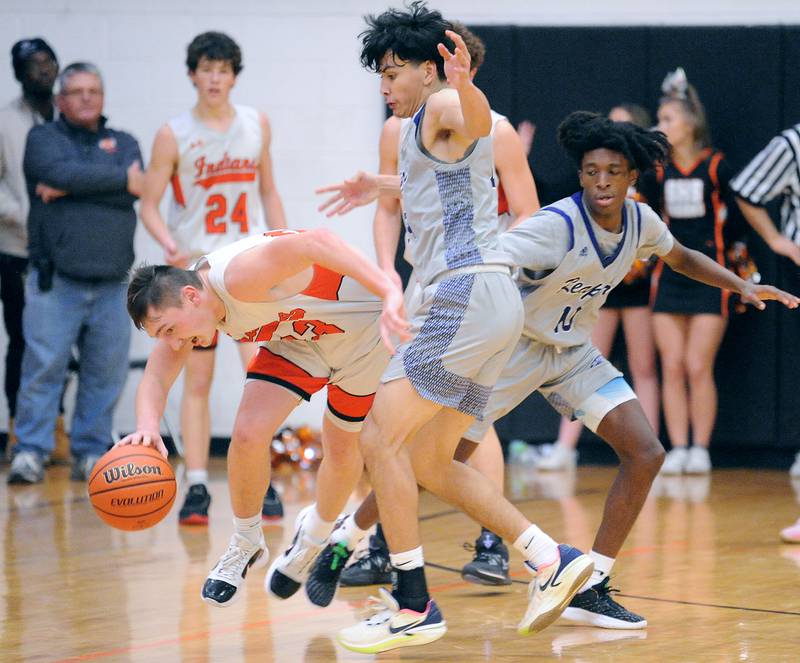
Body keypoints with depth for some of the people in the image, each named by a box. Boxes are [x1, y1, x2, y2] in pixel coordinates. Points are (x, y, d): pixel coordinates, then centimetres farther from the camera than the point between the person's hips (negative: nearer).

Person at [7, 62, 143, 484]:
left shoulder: (124, 144, 17)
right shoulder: (43, 139, 9)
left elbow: (139, 189, -4)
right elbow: (63, 173, -13)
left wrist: (72, 190, -10)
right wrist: (122, 179, -4)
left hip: (111, 286, 3)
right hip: (55, 282, -3)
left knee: (106, 374, 1)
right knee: (43, 368, -9)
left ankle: (91, 454, 9)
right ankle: (30, 453, -5)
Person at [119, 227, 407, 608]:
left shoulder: (239, 277, -39)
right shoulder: (181, 307, -13)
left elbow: (317, 242, -49)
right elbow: (156, 378, -14)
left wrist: (390, 294, -58)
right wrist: (147, 427, -37)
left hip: (365, 320, -6)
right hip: (297, 337, 6)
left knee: (342, 447, 5)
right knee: (248, 433, -11)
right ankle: (245, 545, 12)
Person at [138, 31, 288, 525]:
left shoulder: (257, 124, 4)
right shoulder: (174, 136, -5)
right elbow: (149, 205, -4)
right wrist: (169, 244, -23)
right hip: (196, 268, -2)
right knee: (198, 379, 1)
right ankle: (197, 488, 5)